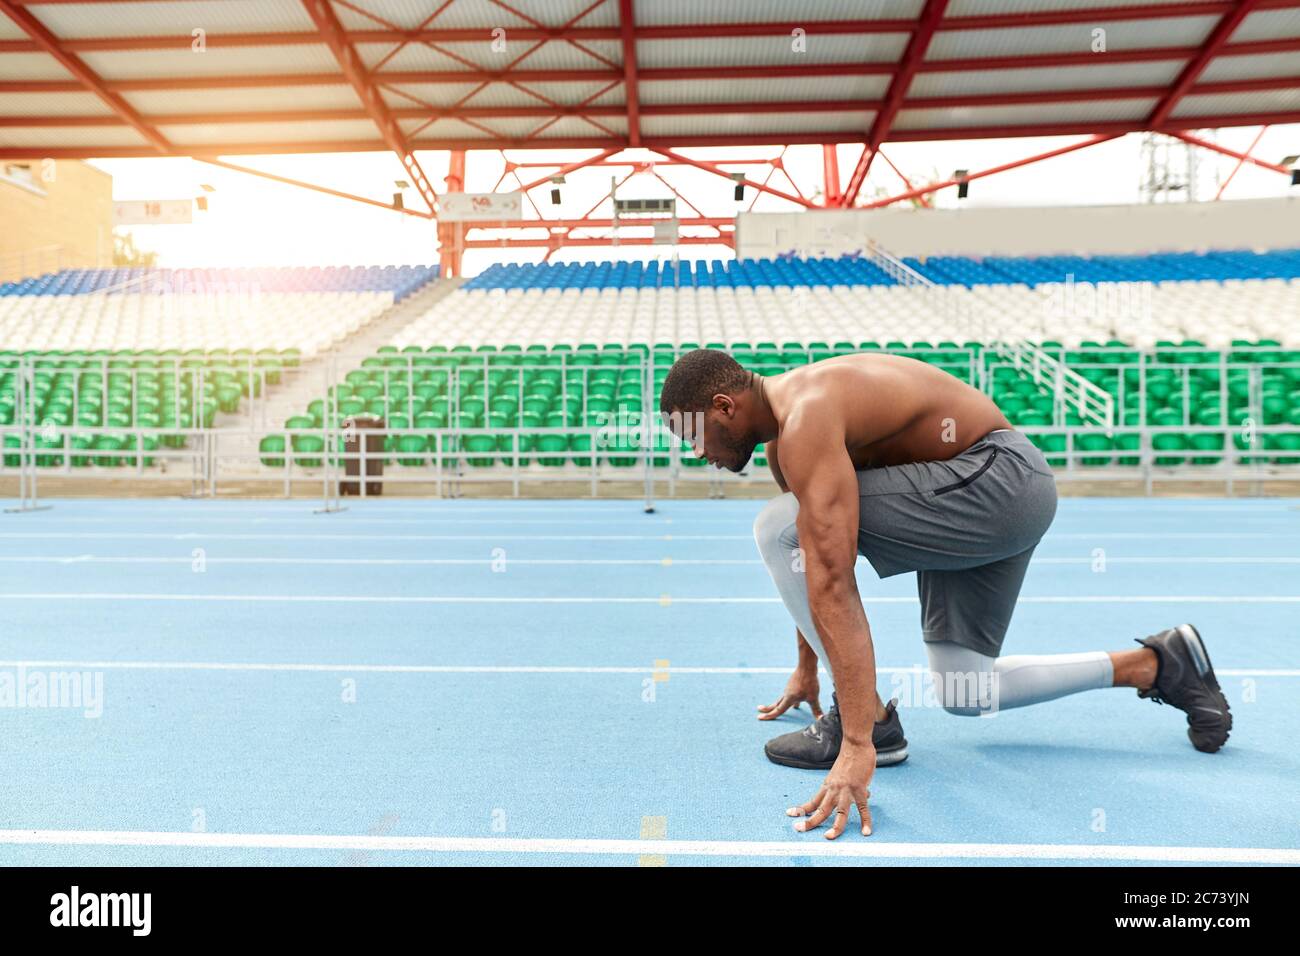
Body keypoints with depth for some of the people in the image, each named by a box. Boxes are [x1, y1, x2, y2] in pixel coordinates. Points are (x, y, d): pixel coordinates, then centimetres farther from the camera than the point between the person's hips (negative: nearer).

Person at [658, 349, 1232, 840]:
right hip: (997, 490, 10)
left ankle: (869, 724, -5)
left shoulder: (805, 424, -24)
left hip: (999, 483, -10)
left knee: (776, 530, -17)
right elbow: (807, 564, 18)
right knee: (963, 695, 14)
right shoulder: (786, 423, 8)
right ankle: (1157, 664, 23)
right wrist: (806, 669, 26)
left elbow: (831, 583, -32)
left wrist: (857, 747, -33)